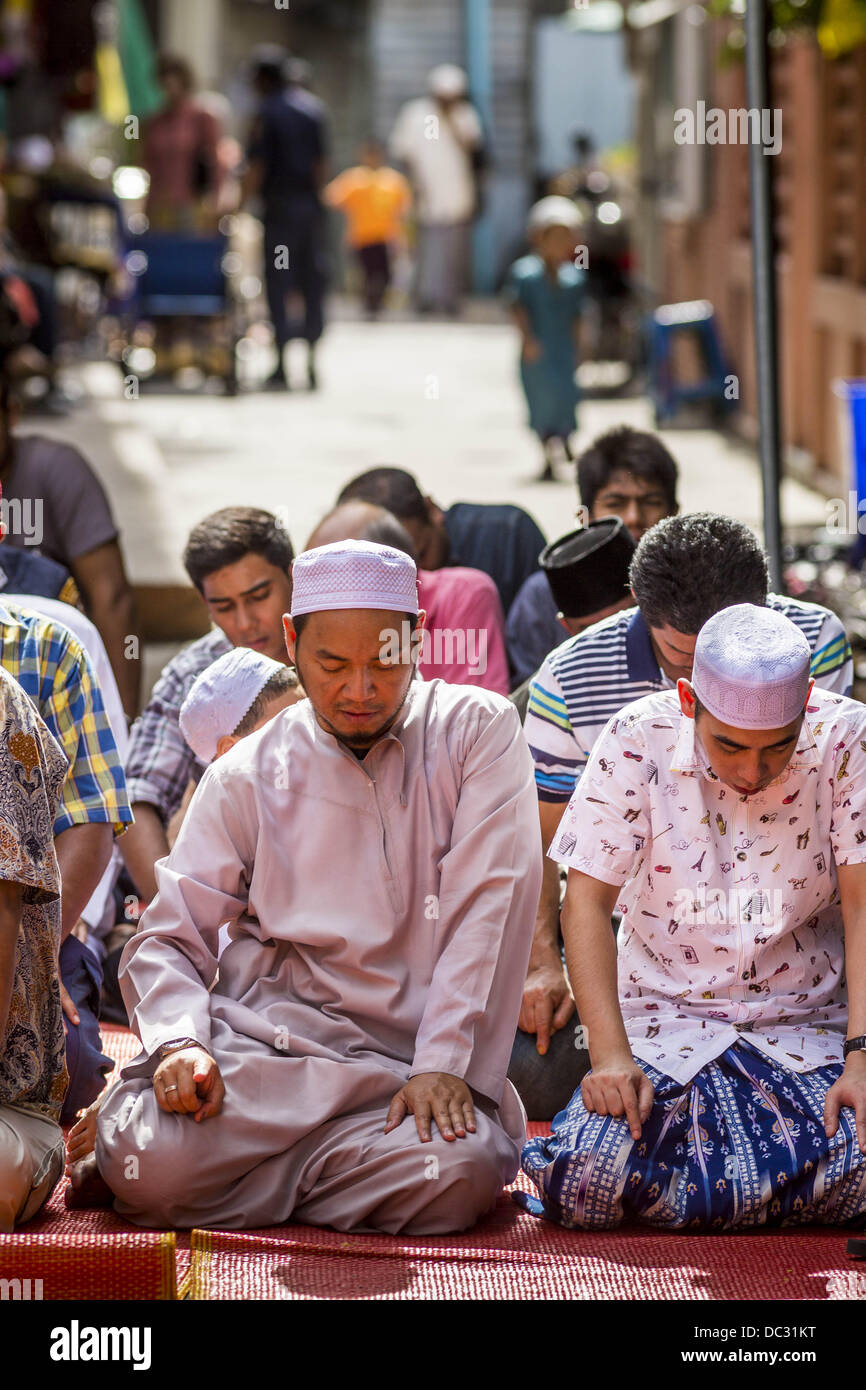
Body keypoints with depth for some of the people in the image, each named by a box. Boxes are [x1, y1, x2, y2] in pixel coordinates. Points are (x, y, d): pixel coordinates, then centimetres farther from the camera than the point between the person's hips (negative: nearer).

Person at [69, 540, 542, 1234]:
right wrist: (180, 1042, -15)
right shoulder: (248, 775, 8)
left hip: (416, 1053, 1)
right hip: (264, 1037, -1)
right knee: (151, 1164, -31)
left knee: (459, 1169, -34)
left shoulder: (479, 730, 3)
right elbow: (169, 940, 8)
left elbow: (488, 910, -5)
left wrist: (442, 1066, -16)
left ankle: (247, 1168, -8)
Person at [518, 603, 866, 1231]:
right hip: (666, 1021, 0)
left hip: (807, 1027, 1)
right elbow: (588, 898, -8)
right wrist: (610, 1055, -19)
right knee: (582, 1179, -27)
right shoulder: (641, 738, -8)